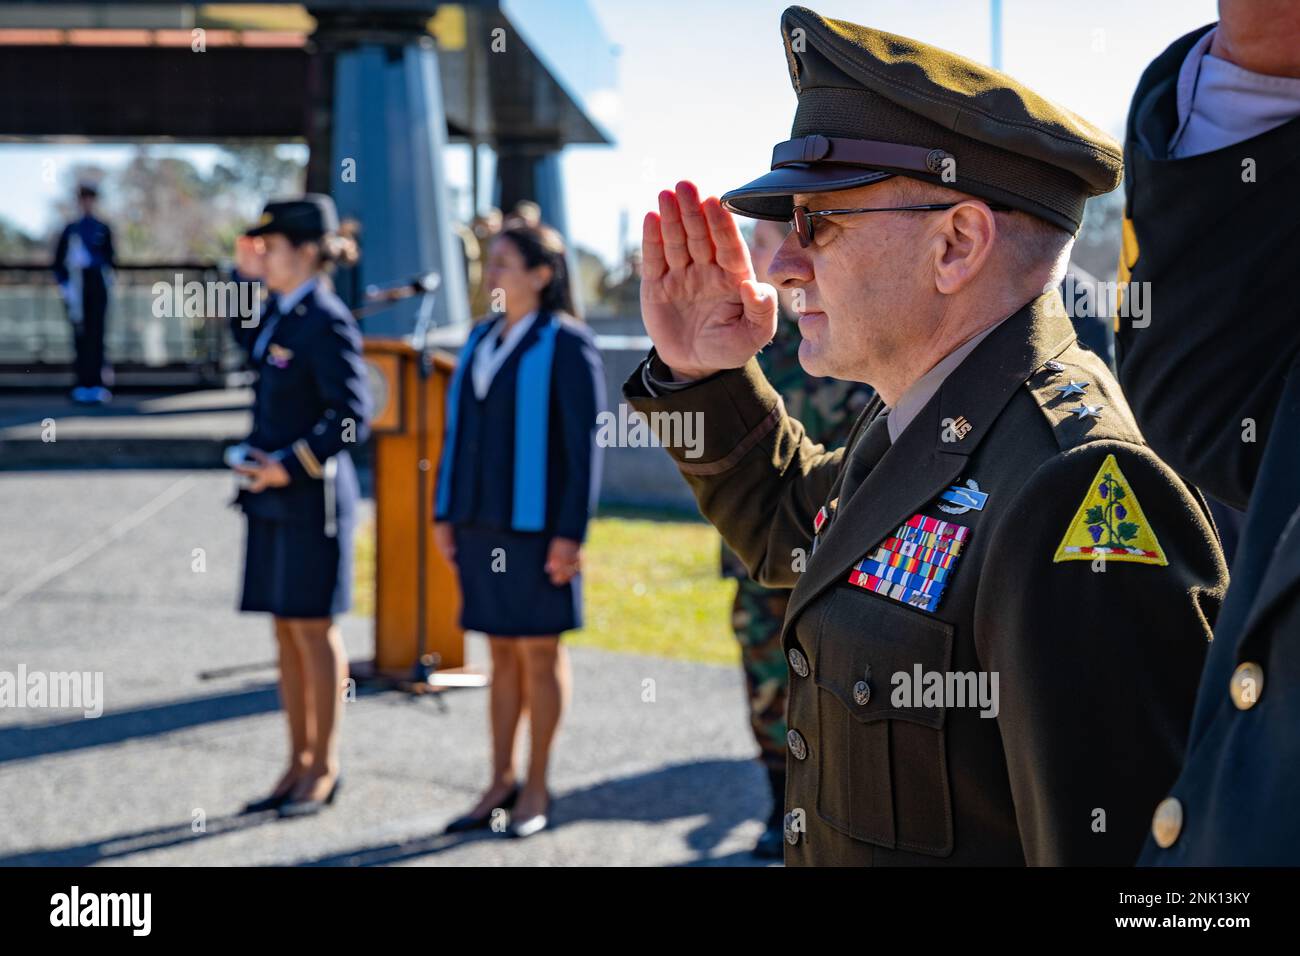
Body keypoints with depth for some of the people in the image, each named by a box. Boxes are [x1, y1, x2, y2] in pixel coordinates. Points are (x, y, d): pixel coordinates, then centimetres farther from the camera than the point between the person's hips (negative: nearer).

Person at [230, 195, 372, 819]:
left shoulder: (326, 324, -15)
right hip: (275, 500, 9)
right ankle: (299, 765, 19)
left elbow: (352, 418, -19)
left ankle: (323, 770, 10)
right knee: (287, 633, 11)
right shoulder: (284, 315, 11)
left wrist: (289, 467, -21)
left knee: (313, 631, -1)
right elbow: (248, 340, 35)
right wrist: (245, 275, 23)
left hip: (312, 498, -9)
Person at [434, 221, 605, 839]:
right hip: (482, 524, 6)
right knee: (502, 651, 11)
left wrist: (570, 533, -16)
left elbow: (584, 445, -12)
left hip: (536, 525, -6)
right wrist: (445, 513, 10)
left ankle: (536, 791, 12)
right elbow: (458, 432, 14)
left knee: (539, 650, 2)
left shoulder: (567, 345, -9)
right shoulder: (482, 340, 11)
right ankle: (501, 785, 19)